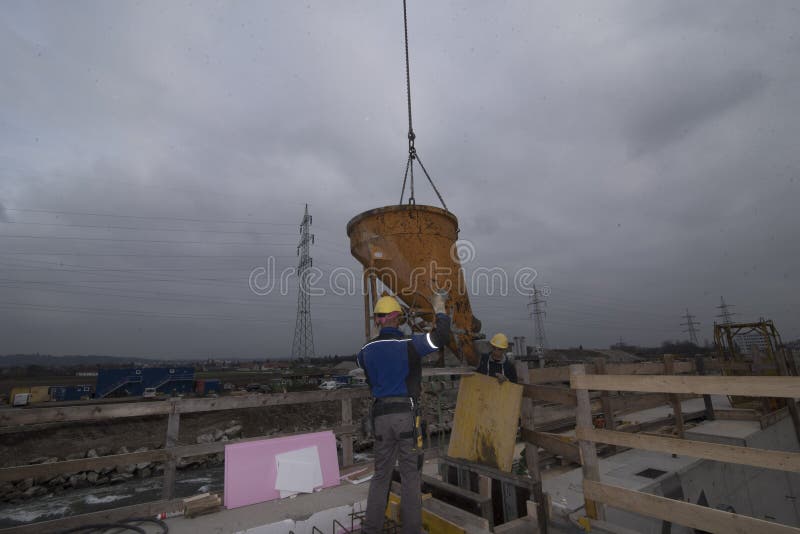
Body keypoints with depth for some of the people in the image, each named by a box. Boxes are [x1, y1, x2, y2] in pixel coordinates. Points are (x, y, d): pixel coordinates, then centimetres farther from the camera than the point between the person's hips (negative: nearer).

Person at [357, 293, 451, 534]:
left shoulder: (366, 351, 2)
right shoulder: (408, 344, -12)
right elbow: (441, 336, -13)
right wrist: (439, 308, 0)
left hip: (380, 416, 4)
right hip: (407, 414, -4)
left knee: (381, 474, 18)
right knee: (411, 474, 9)